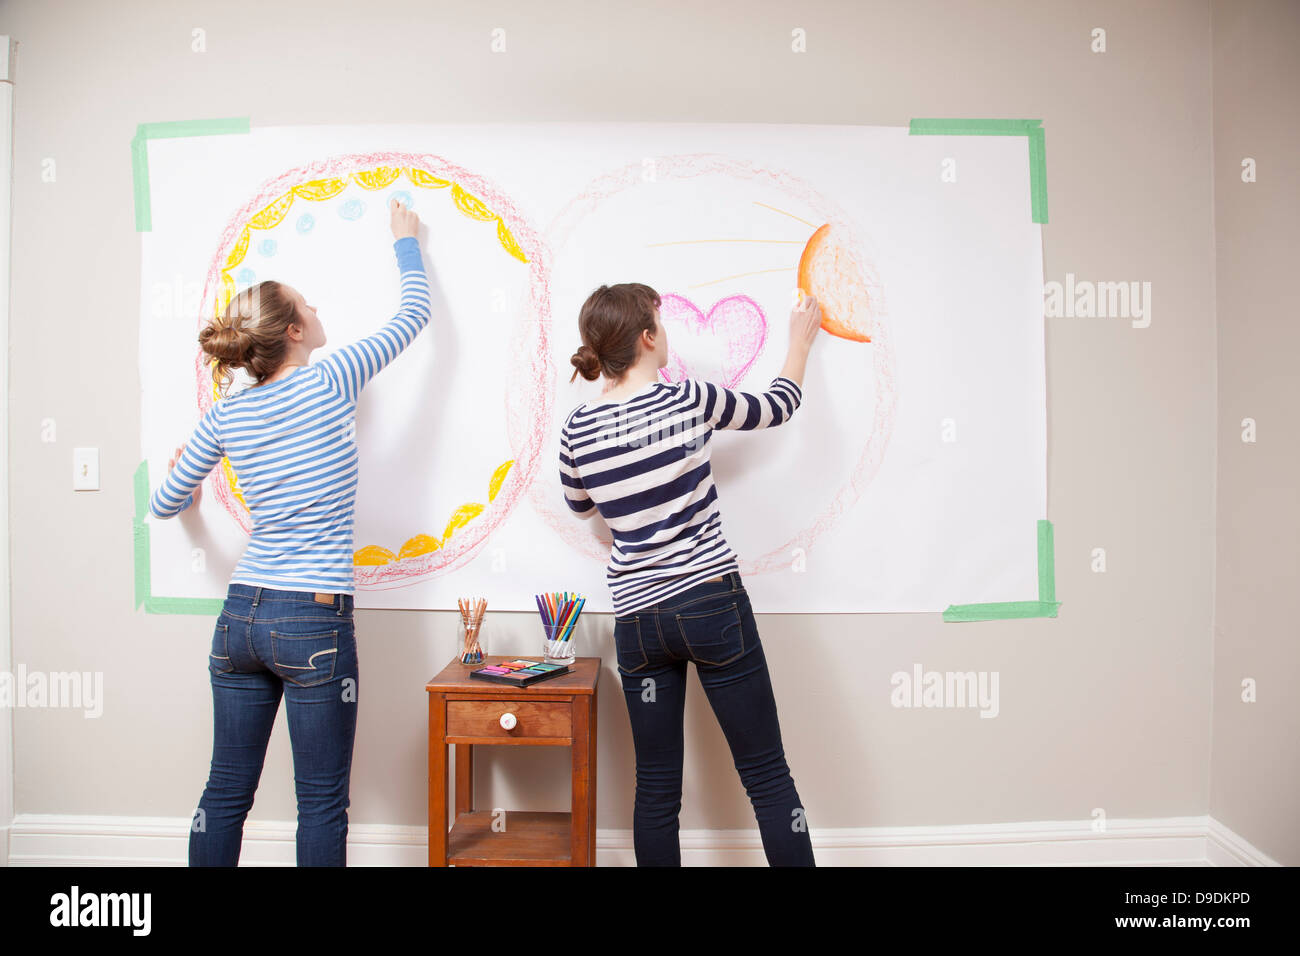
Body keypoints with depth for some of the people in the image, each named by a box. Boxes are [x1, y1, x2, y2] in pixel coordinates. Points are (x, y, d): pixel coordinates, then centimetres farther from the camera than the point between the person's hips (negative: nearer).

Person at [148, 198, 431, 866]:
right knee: (321, 803, 7)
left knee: (226, 792, 16)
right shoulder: (330, 380, -8)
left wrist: (182, 490, 42)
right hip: (313, 622, -6)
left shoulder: (227, 414, 6)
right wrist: (406, 242, 22)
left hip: (241, 614, 6)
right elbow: (414, 314, 6)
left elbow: (165, 505, 18)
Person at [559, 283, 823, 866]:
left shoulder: (577, 430, 0)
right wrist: (800, 340, 24)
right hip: (712, 604, -3)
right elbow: (776, 409, 8)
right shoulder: (688, 401, -10)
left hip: (636, 616, 4)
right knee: (767, 775, 8)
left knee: (657, 786, 14)